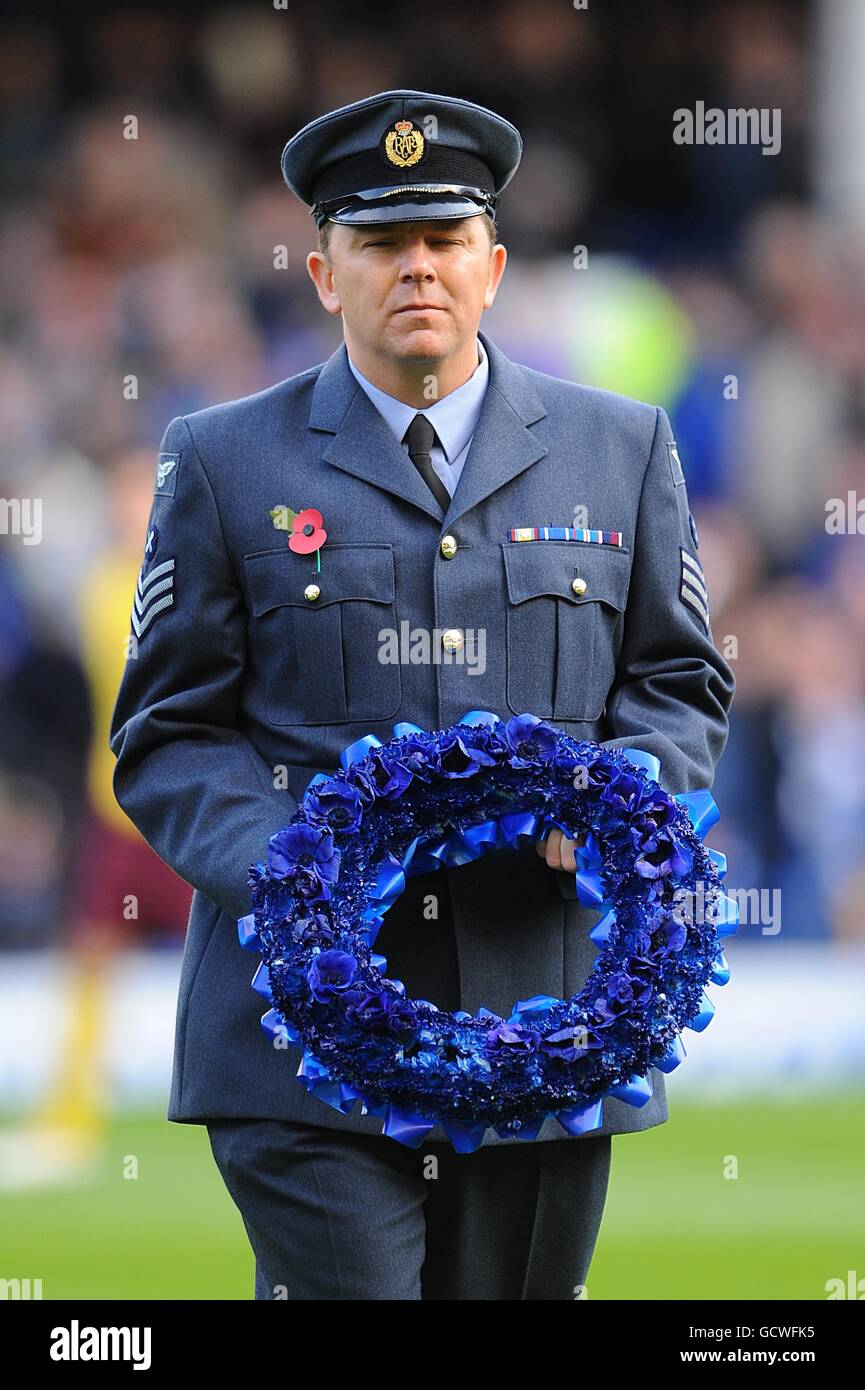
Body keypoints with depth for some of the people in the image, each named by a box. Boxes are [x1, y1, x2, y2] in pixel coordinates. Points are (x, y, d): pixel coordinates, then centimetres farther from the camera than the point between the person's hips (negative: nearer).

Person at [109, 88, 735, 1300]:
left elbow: (680, 687, 15)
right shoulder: (224, 465, 7)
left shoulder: (621, 450, 12)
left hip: (548, 1015, 2)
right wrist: (283, 866, -14)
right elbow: (168, 734, 5)